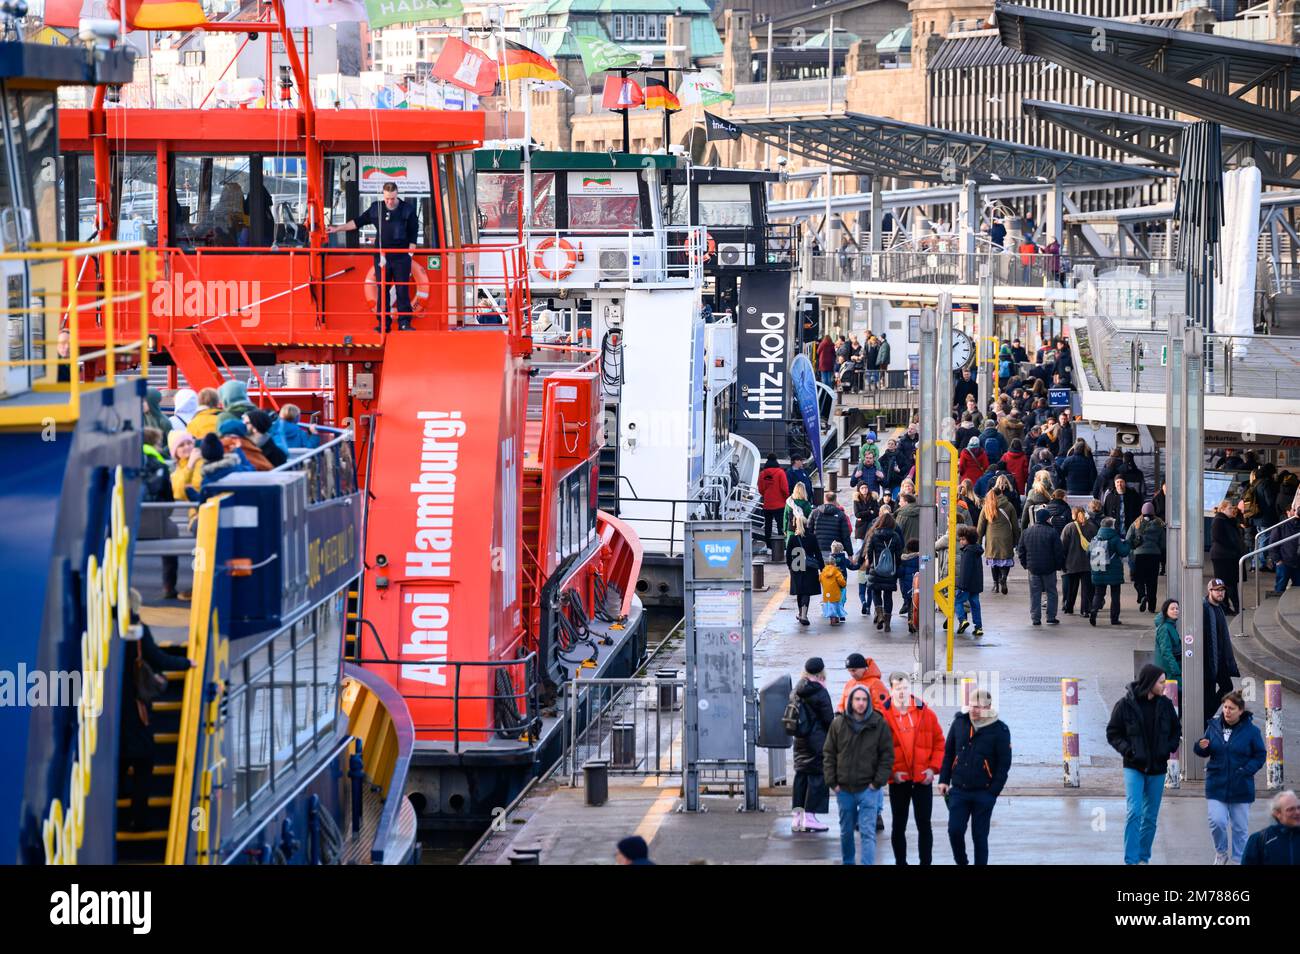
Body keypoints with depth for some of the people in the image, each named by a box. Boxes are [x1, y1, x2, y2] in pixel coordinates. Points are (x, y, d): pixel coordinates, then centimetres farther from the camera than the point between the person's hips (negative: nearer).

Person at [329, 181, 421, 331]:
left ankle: (404, 323, 1)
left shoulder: (408, 209, 1)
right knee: (382, 291, 3)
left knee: (402, 291, -3)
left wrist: (410, 253, -4)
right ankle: (384, 323, 8)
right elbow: (357, 222, 17)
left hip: (401, 257, -2)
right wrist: (337, 229, 17)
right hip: (382, 257, 3)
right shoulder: (376, 209, 7)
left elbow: (413, 234, 3)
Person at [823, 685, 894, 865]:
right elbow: (828, 754, 6)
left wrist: (878, 782, -7)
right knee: (846, 831, 16)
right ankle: (847, 862, 32)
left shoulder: (879, 724, -4)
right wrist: (832, 782, -1)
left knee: (868, 833, -10)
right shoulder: (838, 724, 1)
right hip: (844, 789, 3)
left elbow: (887, 756, -1)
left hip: (868, 789, -3)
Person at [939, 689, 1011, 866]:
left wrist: (994, 791, -10)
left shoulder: (999, 730, -8)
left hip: (984, 793, -3)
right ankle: (961, 862, 21)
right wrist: (944, 780, 5)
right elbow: (948, 753, 10)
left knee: (979, 836, 3)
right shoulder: (959, 723, 2)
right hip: (959, 790, 3)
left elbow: (1004, 763, -6)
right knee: (955, 830, -1)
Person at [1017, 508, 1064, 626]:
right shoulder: (1052, 533, -11)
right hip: (1049, 568, -3)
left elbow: (1020, 550, 7)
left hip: (1033, 568, 3)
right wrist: (1059, 565, 3)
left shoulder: (1027, 532, 1)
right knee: (1051, 592, 9)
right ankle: (1051, 618, 7)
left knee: (1034, 594, 8)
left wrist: (1025, 564, 16)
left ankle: (1035, 618, 6)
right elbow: (1059, 551, -11)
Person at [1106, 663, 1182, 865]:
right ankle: (1131, 860, -15)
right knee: (1134, 812, -16)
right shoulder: (1126, 705, -9)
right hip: (1134, 767, -4)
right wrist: (1127, 750, -16)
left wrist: (1170, 748, -2)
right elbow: (1113, 733, -2)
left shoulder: (1165, 705, 2)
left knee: (1151, 817, 10)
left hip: (1157, 769, 4)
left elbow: (1176, 730, 15)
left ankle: (1143, 858, 22)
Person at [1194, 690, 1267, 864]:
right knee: (1217, 822, -11)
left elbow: (1260, 756, 0)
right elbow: (1204, 752, 9)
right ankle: (1221, 852, 16)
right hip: (1216, 785, 1)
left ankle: (1239, 859, 22)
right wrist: (1201, 747, -14)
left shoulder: (1251, 730, -6)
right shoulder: (1214, 726, 0)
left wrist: (1246, 770, -15)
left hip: (1241, 787, -1)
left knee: (1239, 827, 7)